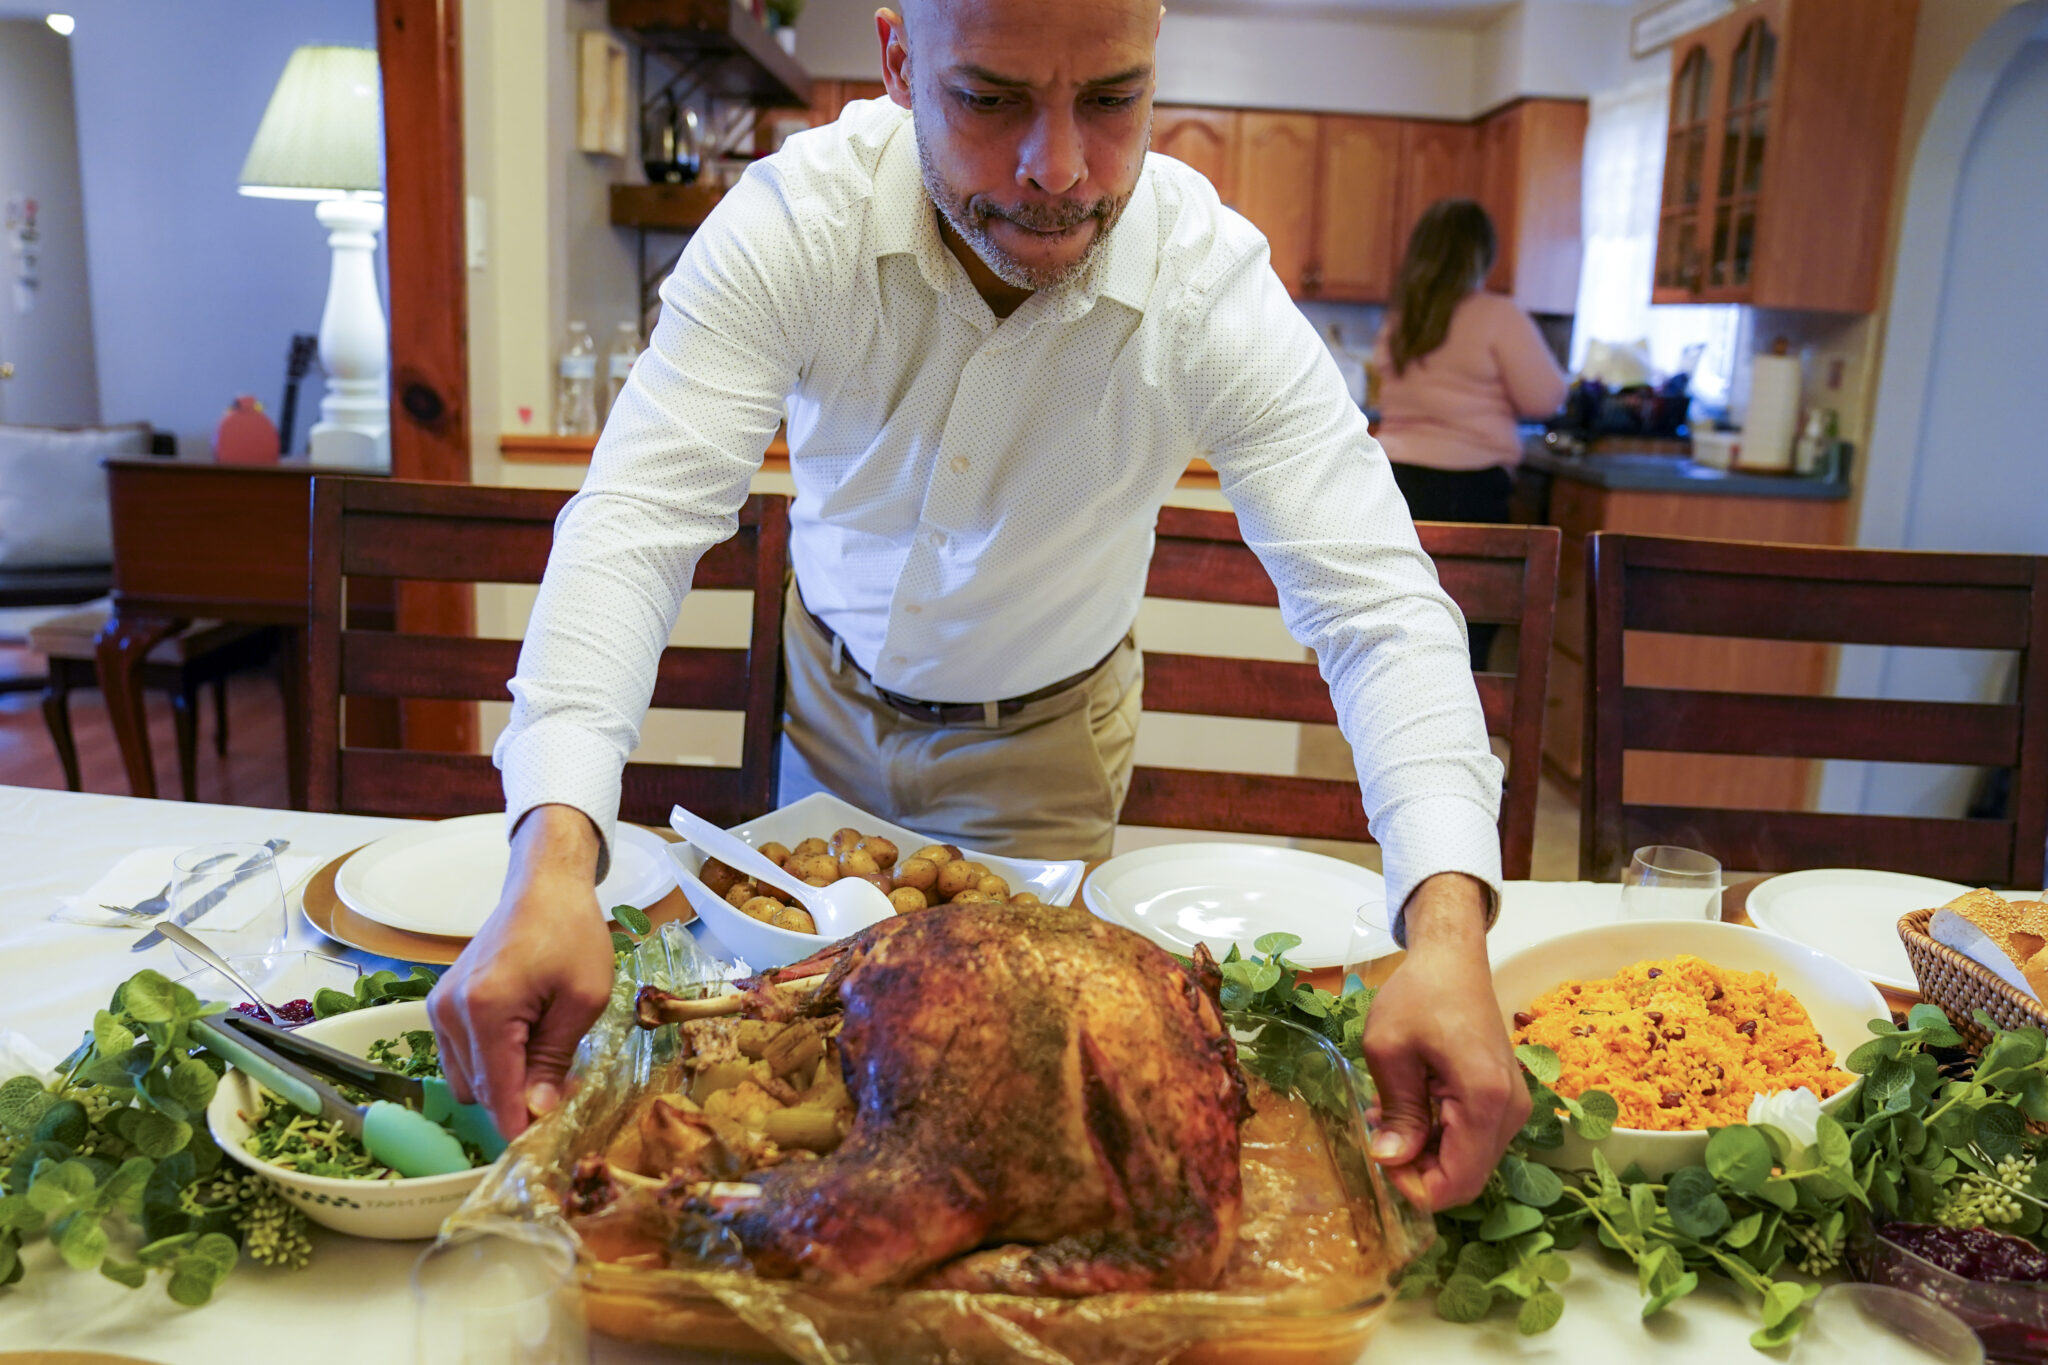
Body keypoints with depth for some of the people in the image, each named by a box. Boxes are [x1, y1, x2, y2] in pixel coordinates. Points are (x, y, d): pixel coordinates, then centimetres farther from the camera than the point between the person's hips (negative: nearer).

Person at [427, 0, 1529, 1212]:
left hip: (1044, 741, -1)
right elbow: (637, 521, -37)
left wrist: (1448, 930, -51)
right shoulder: (795, 219, -30)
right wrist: (554, 855, -53)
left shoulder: (1216, 285, -30)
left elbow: (1379, 607, -35)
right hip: (832, 690, 2)